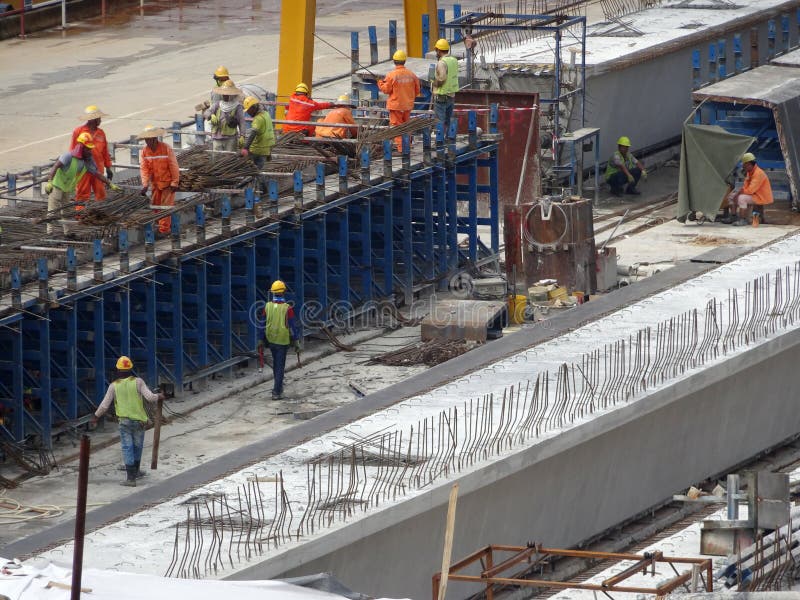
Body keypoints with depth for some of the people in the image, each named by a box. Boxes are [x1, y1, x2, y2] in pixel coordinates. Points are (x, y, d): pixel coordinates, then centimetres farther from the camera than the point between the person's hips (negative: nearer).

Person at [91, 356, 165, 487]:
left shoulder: (114, 386, -4)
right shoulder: (137, 382, -4)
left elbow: (104, 405, -2)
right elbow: (149, 397, -10)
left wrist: (96, 416, 15)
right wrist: (158, 397, 12)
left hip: (124, 421, -1)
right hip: (139, 420, 1)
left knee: (127, 448, -2)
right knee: (137, 446, 20)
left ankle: (131, 478, -8)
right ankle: (135, 471, 38)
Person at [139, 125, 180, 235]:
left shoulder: (166, 148, -18)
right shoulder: (145, 151, -5)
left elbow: (173, 166, -13)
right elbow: (144, 168, -6)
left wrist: (174, 183, -13)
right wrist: (145, 185, -16)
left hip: (167, 182, -5)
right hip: (155, 183, 5)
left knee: (165, 205, -6)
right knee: (155, 204, 9)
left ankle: (164, 228, -2)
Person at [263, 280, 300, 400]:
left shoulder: (267, 307, -5)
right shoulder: (287, 309, -15)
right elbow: (293, 326, -12)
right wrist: (296, 342, -3)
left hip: (271, 339, 4)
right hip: (283, 340, -4)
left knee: (275, 363, 23)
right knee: (280, 366, 2)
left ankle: (279, 386, 34)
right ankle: (276, 392, -1)